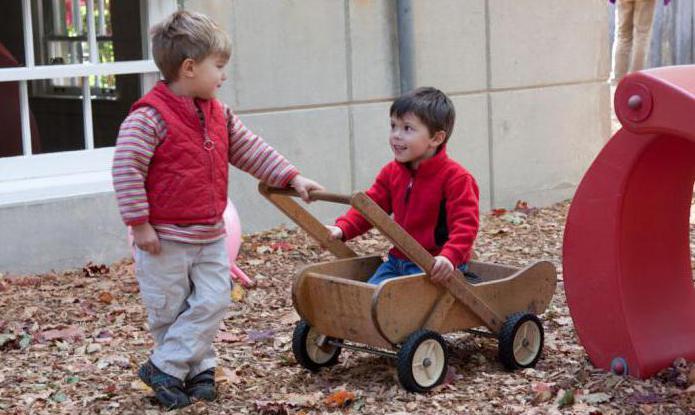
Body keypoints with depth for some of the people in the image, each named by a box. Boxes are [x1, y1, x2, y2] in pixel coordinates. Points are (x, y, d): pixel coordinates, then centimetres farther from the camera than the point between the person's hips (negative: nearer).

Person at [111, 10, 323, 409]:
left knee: (212, 302, 1)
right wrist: (140, 224, -19)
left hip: (210, 237, 7)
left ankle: (167, 366, 11)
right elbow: (127, 168, -19)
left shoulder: (218, 114, 7)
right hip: (165, 239, -7)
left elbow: (251, 149, 14)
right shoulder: (150, 116, -18)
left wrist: (291, 176, 7)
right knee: (169, 310, 4)